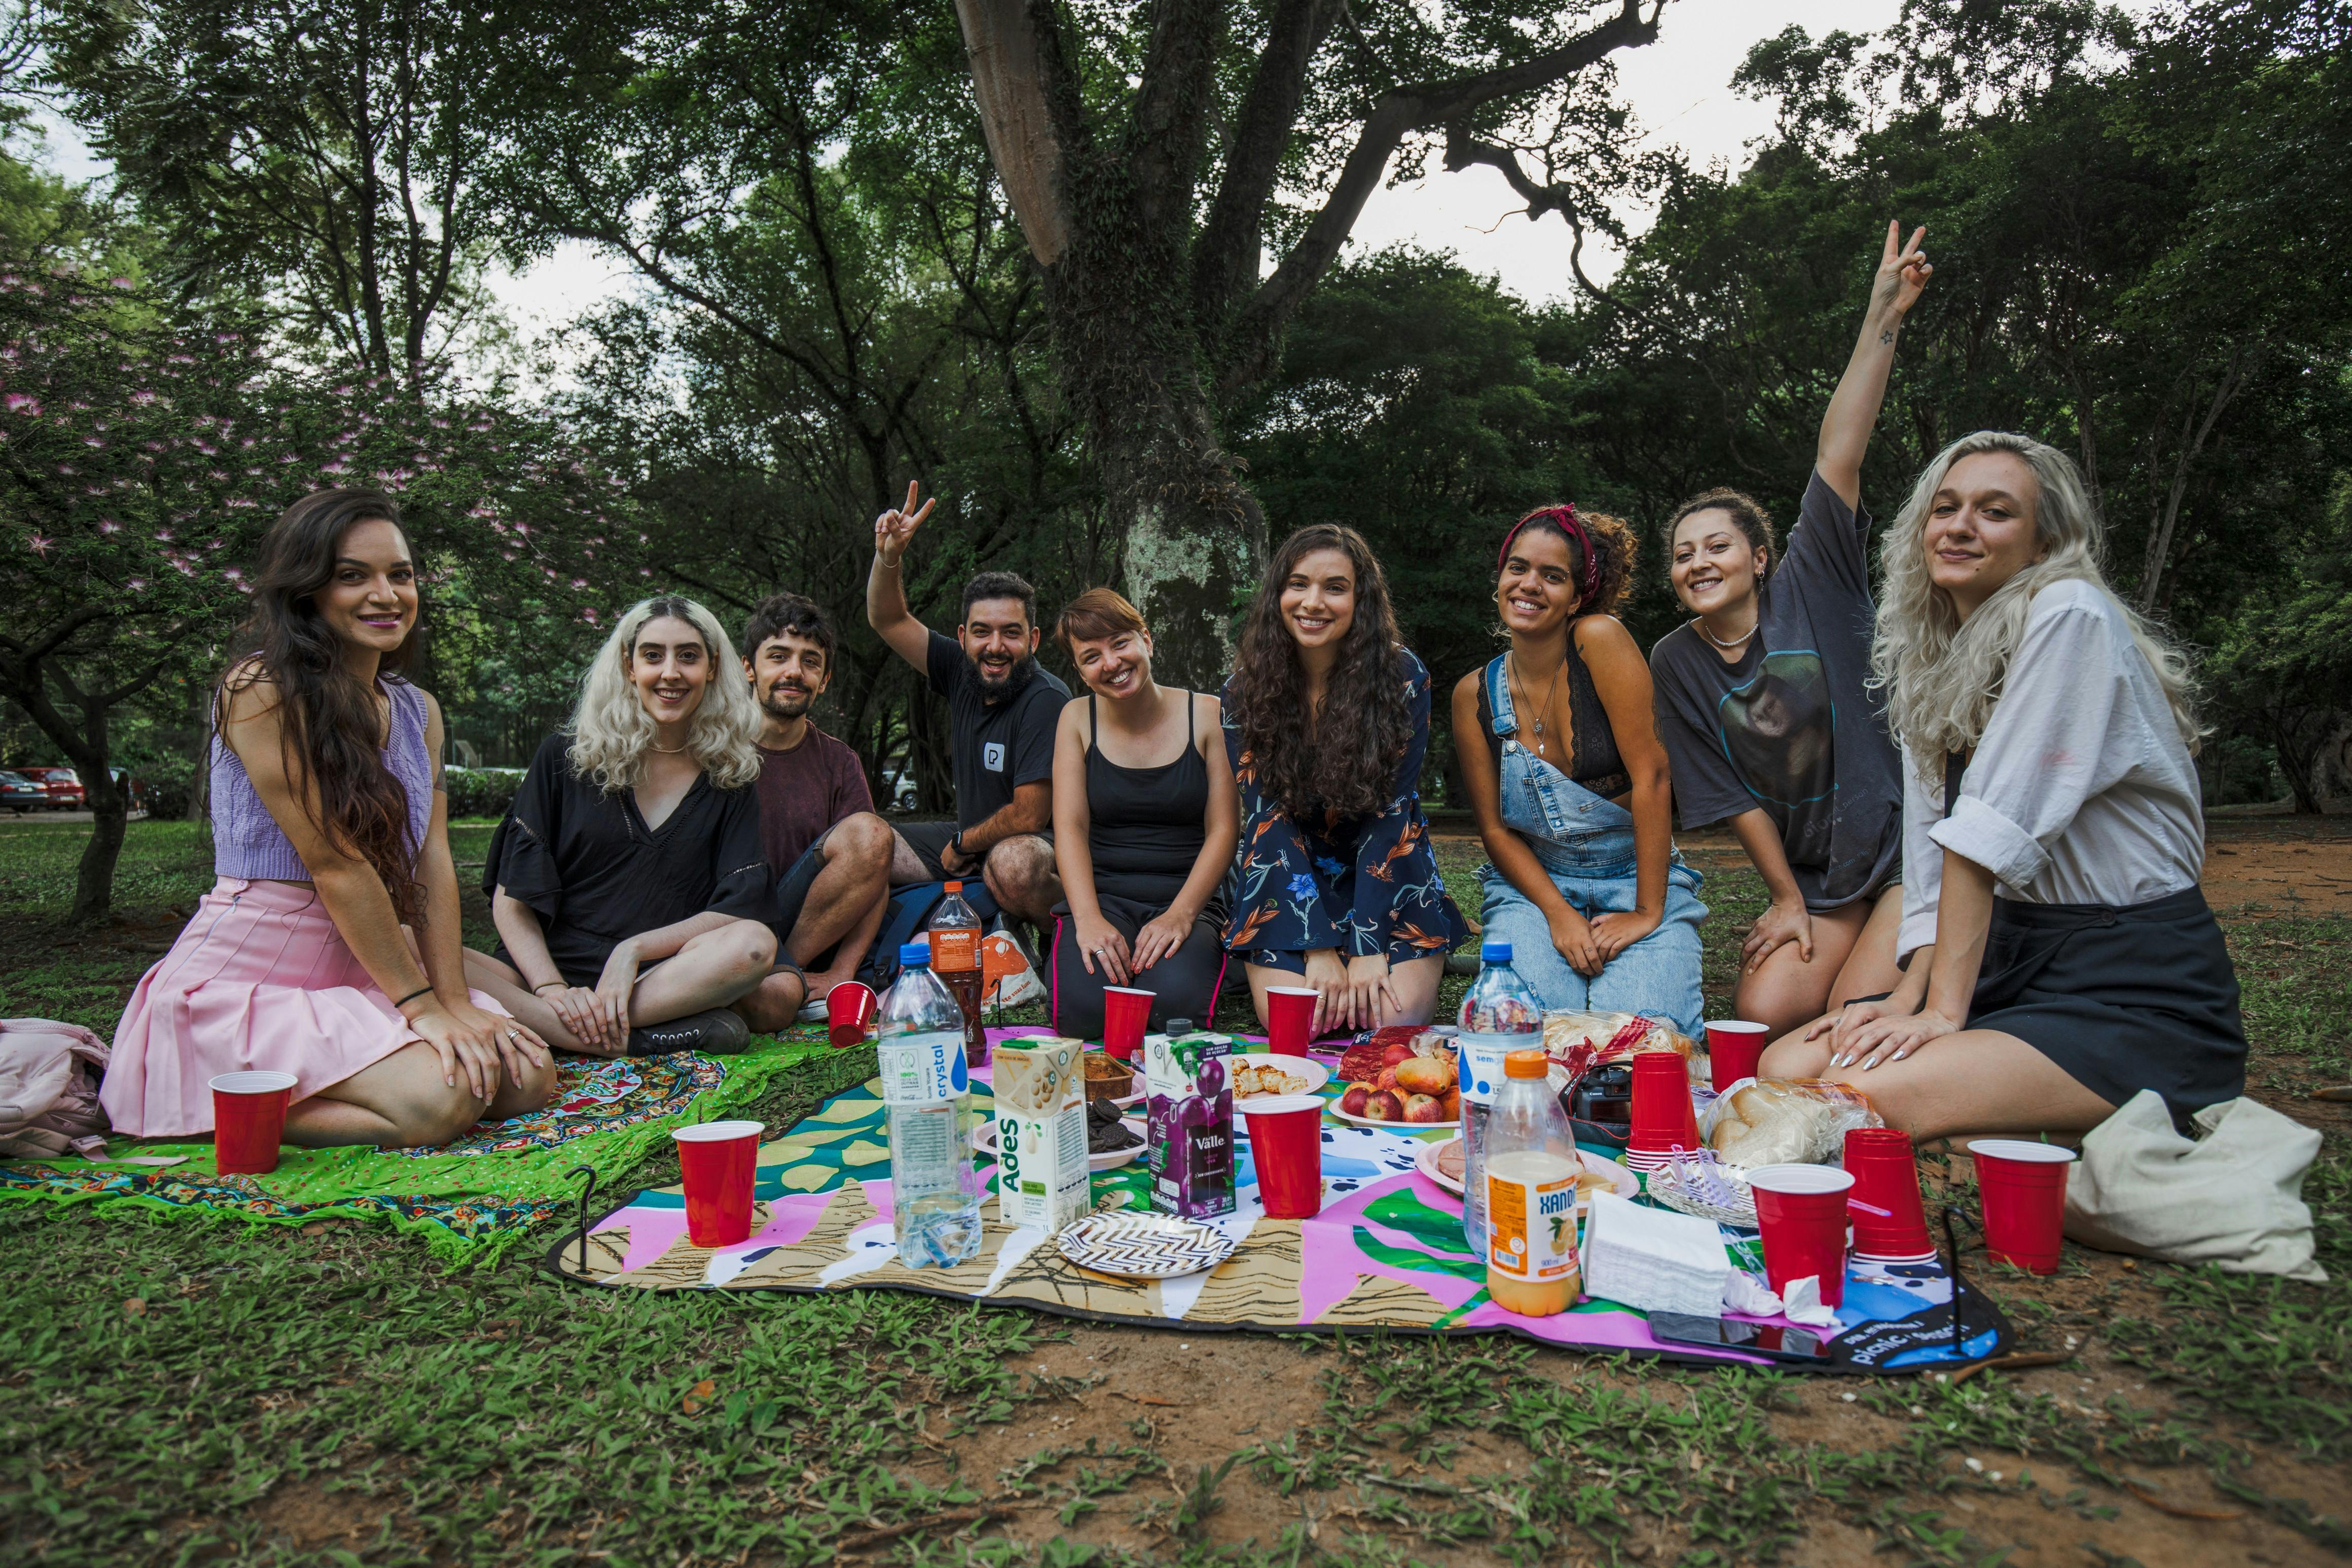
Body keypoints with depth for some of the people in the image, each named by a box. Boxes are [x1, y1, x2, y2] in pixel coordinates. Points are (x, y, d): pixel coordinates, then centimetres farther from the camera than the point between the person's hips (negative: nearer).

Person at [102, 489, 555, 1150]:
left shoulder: (419, 711, 10)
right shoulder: (262, 689, -13)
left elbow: (432, 859, 3)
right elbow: (335, 865, -17)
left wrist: (454, 1000, -8)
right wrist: (420, 1004, -17)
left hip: (364, 972, 8)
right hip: (246, 981, -8)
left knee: (528, 1078, -7)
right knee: (441, 1102, -26)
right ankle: (221, 1107, -2)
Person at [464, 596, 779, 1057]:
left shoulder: (733, 781, 10)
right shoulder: (565, 758, 8)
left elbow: (741, 906, -2)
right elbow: (512, 899, 2)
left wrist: (634, 949, -15)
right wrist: (551, 987, -14)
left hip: (660, 980, 0)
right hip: (548, 967, 1)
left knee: (754, 943, -31)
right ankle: (637, 1040, -32)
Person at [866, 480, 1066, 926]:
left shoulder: (1046, 700, -20)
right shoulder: (963, 673, 1)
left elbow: (1029, 816, -22)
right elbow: (889, 621, 8)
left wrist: (962, 844, -6)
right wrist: (889, 557, -10)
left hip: (1039, 844, -7)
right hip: (972, 837, 8)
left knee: (1014, 864, -41)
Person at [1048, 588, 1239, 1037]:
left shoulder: (1206, 715, 1)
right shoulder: (1078, 719, 6)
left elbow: (1223, 830, -2)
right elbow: (1070, 827, -2)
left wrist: (1180, 915, -16)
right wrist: (1088, 918, -18)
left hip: (1188, 900, -1)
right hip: (1102, 895, 1)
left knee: (1178, 1002, -32)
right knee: (1083, 1009, -29)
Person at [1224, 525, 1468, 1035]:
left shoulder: (1402, 677, -10)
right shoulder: (1244, 689, -5)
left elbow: (1391, 809, -14)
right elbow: (1267, 816, -10)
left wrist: (1367, 946, -20)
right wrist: (1318, 949, -19)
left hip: (1392, 883, -1)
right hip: (1289, 889, 1)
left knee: (1395, 1019, -23)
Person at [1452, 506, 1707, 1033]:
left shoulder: (1600, 640, -13)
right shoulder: (1475, 693, -2)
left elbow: (1651, 777, -16)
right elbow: (1494, 828, 0)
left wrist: (1647, 913, -17)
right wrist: (1557, 913, -15)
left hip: (1639, 877, -2)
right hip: (1534, 884, 2)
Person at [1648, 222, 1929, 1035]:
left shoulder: (1808, 587, -7)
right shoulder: (1676, 662, -1)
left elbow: (1840, 455, -19)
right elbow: (1729, 795, 0)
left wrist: (1882, 320, -27)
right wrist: (1788, 901, -1)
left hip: (1909, 838, -3)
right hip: (1815, 871, 4)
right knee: (1763, 1011, -14)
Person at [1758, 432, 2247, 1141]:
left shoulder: (2072, 617, -13)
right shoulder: (1927, 661, 10)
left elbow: (1995, 829, -20)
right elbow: (1931, 851, 7)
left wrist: (1944, 1011, -22)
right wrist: (1911, 995, -4)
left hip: (2140, 996, -7)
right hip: (2013, 962, 7)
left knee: (1862, 1096, -27)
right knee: (1785, 1069, -9)